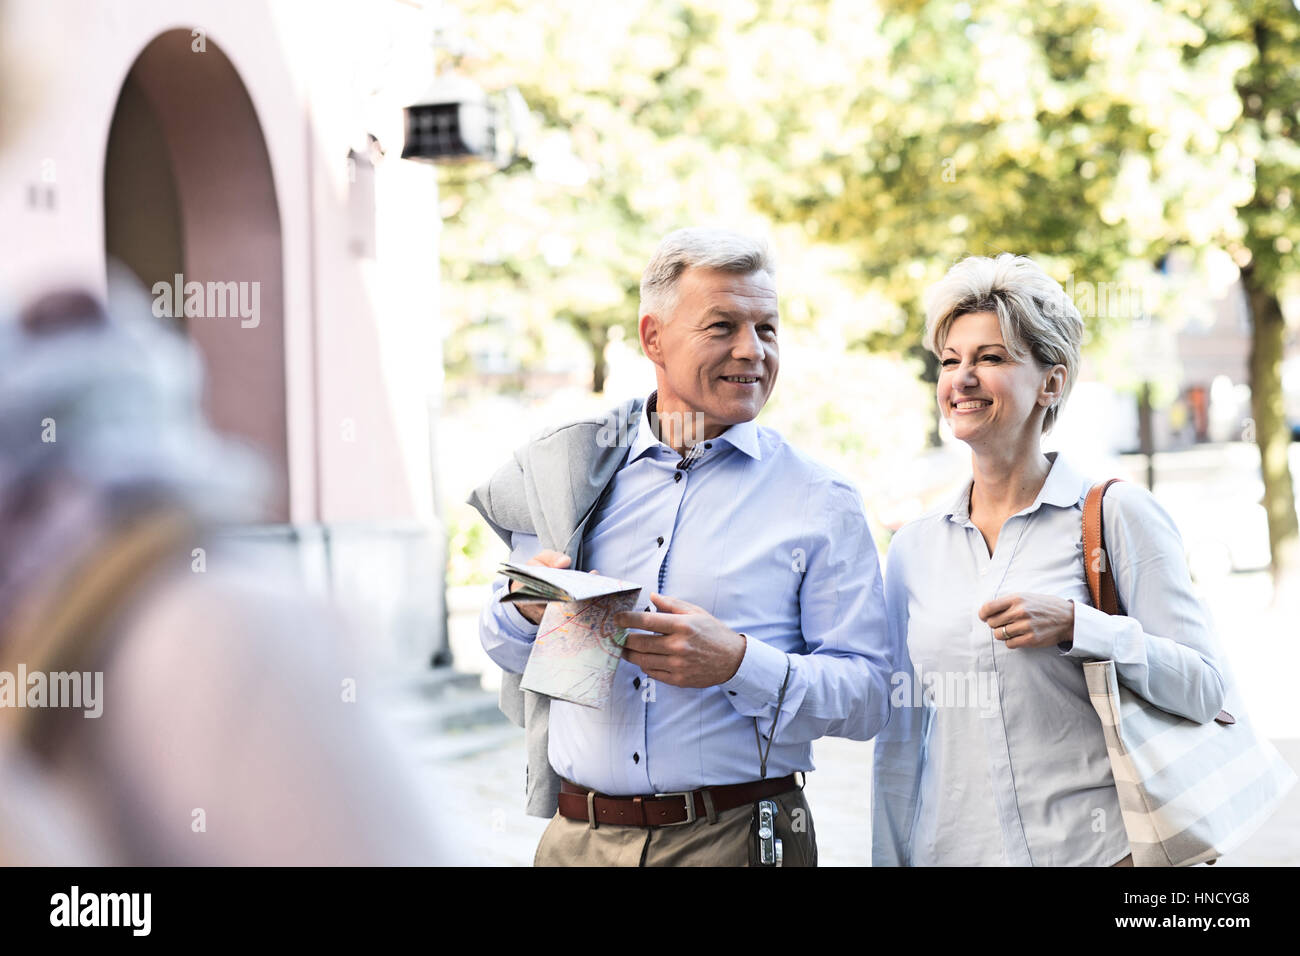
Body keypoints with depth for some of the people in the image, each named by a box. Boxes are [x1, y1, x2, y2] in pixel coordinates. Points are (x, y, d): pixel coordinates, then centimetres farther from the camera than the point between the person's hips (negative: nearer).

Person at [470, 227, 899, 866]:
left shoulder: (820, 502, -1)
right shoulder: (573, 475, 5)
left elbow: (867, 698, -6)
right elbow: (507, 648, 14)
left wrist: (738, 663, -20)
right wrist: (525, 610, -8)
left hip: (740, 837, -2)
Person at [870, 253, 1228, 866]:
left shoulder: (1118, 515, -5)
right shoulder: (914, 547, 7)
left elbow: (1204, 689, -8)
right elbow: (900, 738, 11)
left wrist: (1075, 626, -19)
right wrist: (889, 857, 7)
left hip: (1093, 846, -3)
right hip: (950, 850, 4)